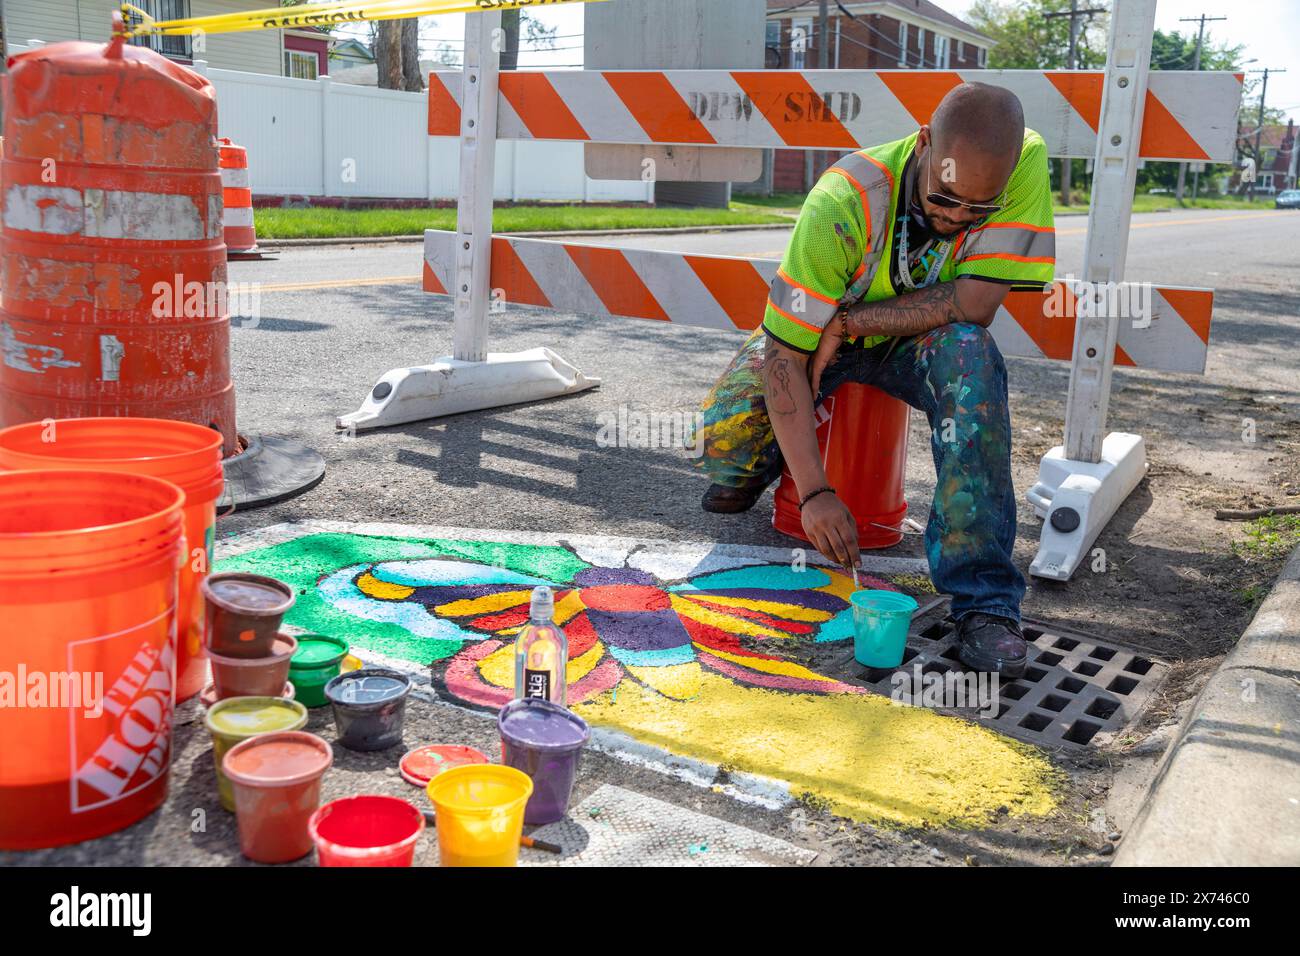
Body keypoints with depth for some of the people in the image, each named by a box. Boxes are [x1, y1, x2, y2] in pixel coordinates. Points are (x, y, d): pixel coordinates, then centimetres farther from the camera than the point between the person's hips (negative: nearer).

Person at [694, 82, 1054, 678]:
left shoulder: (1025, 161, -26)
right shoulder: (843, 204, -32)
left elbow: (977, 304, -28)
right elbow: (785, 354, -31)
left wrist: (848, 321, -27)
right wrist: (814, 492, -37)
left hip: (918, 342, 1)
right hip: (823, 336, -1)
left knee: (970, 353, -35)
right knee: (728, 441, -25)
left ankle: (983, 595, -31)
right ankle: (746, 473, 18)